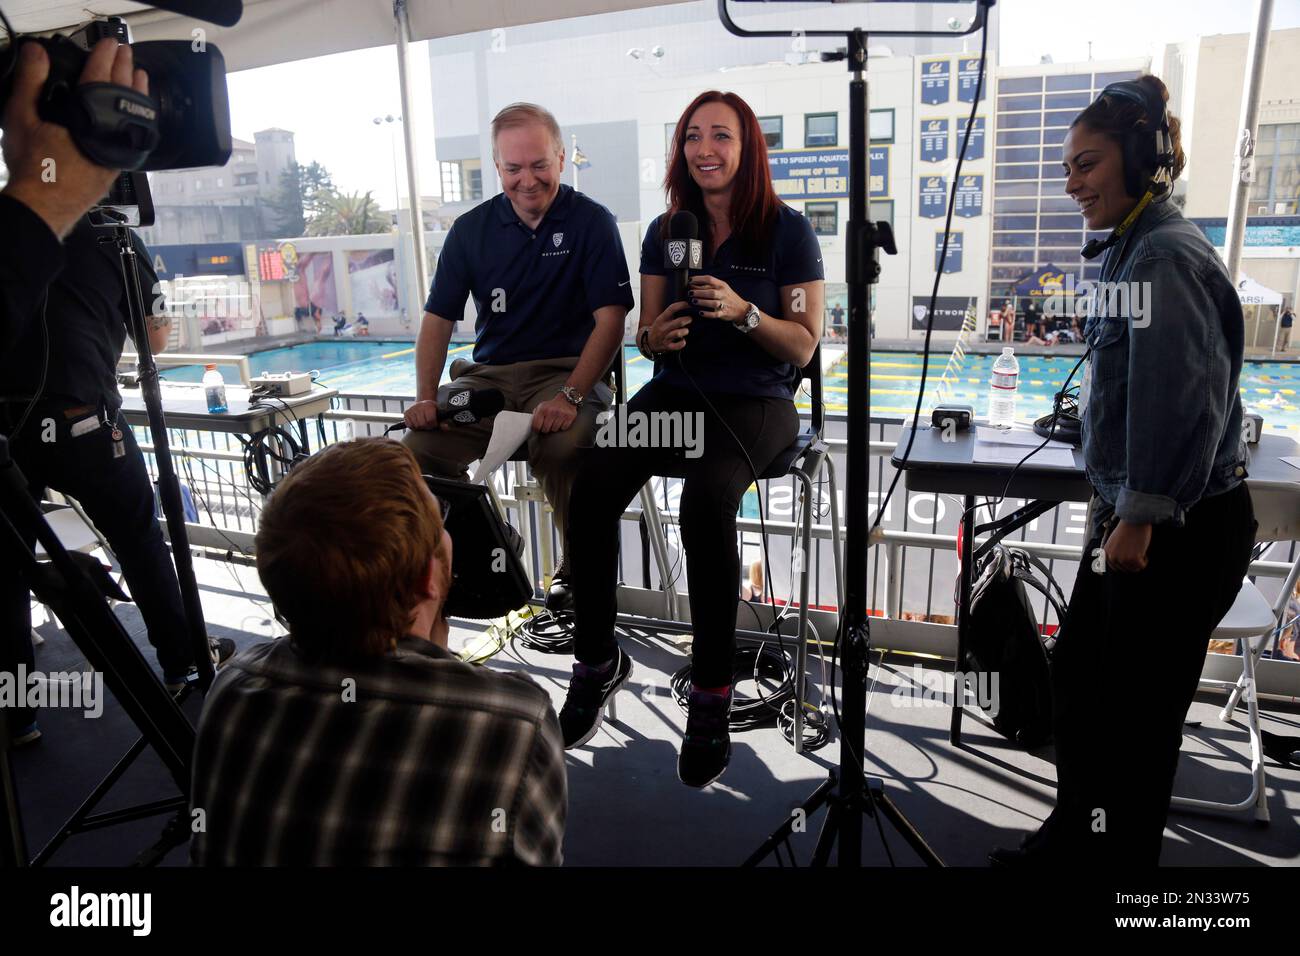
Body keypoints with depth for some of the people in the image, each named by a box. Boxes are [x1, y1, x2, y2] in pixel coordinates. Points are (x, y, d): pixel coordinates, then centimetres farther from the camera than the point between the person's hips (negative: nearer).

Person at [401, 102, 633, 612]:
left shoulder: (591, 222, -1)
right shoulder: (471, 229, 10)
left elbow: (610, 320, -9)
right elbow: (438, 318, 10)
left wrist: (571, 396, -23)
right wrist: (425, 396, -6)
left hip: (568, 371, -4)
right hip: (489, 375, 4)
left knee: (561, 446, -35)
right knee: (421, 445, -20)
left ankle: (580, 566, -9)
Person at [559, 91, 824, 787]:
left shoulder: (788, 232, 2)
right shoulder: (665, 232, 14)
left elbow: (803, 345, -1)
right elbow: (647, 337, 16)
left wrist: (743, 311, -18)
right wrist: (657, 334, -9)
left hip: (755, 402, -3)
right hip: (674, 393, 4)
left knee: (707, 499, -37)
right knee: (591, 487, -26)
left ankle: (711, 692, -21)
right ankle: (597, 658, -8)